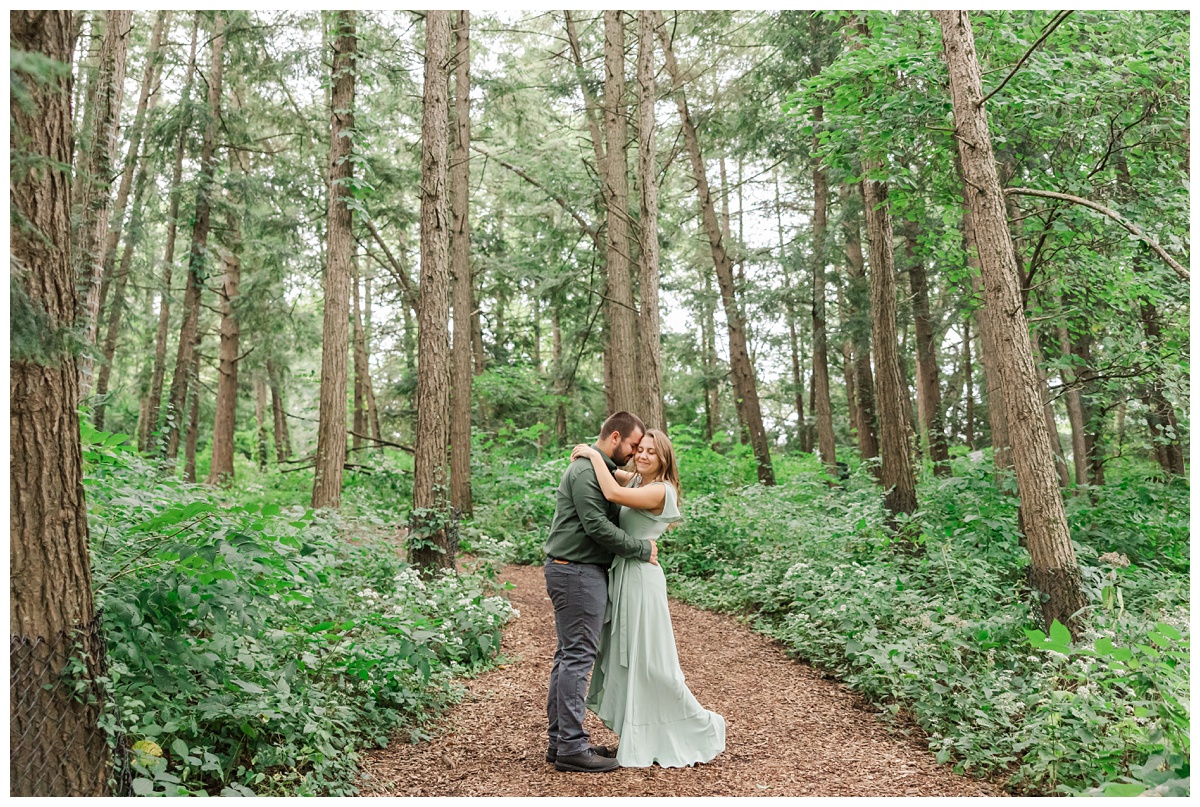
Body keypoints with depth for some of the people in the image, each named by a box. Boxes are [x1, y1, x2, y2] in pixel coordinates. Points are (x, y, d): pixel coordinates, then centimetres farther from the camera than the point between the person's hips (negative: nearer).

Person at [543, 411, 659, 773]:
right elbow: (597, 527, -20)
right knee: (578, 656, -8)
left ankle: (560, 740, 18)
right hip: (577, 571, -11)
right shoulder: (586, 470, -14)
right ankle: (571, 747, -4)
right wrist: (642, 549, -12)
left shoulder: (600, 469, 20)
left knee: (569, 656, 12)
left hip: (582, 571, 11)